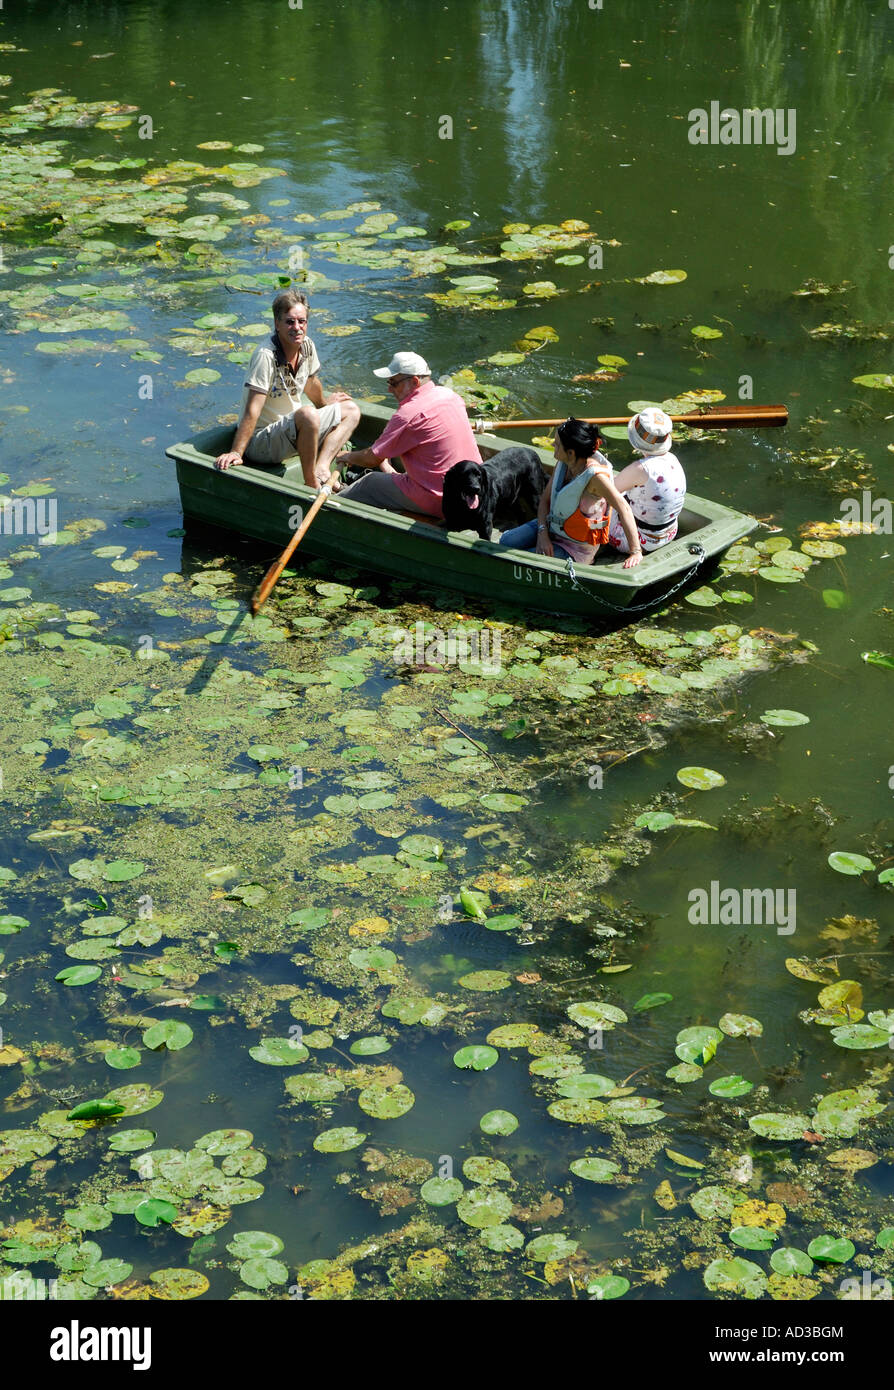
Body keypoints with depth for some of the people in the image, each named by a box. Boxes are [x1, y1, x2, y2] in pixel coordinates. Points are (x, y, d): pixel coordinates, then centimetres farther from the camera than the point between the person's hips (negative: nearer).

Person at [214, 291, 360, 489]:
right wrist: (235, 453, -34)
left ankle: (321, 469, -13)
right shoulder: (266, 356, -24)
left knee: (351, 410, 9)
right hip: (261, 442, -9)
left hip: (292, 431, 9)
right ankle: (311, 484, -19)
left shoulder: (307, 347, -1)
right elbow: (252, 411, -28)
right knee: (308, 415, -34)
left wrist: (324, 403, 40)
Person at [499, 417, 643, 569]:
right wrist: (542, 534, -14)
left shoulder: (595, 475, -30)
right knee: (506, 541, -5)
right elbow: (545, 499, 2)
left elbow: (623, 508, -29)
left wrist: (636, 552, -30)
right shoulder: (562, 465, -7)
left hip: (576, 548, -7)